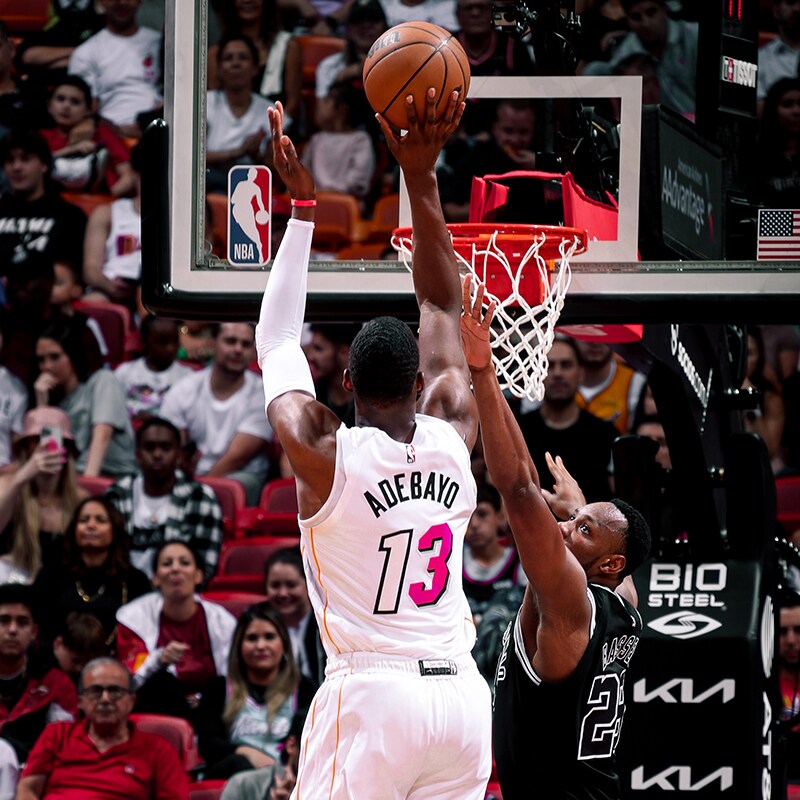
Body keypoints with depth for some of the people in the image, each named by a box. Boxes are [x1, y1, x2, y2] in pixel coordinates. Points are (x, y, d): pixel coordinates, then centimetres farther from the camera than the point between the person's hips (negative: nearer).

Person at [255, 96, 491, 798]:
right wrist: (421, 178, 16)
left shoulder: (323, 455, -6)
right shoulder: (454, 438, 5)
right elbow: (442, 306, 15)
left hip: (370, 695, -5)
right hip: (462, 693, 5)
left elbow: (277, 341, 8)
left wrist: (304, 208, 12)